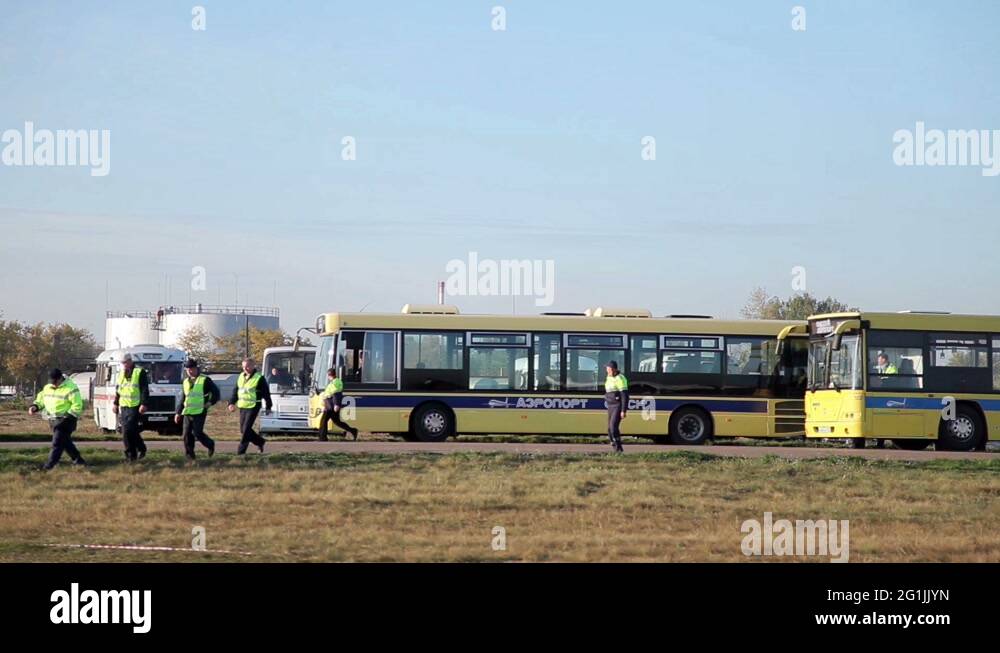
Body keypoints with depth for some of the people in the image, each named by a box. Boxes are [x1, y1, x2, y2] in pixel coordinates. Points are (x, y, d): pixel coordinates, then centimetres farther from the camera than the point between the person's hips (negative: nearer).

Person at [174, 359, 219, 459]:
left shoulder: (204, 380, -2)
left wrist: (210, 402, -8)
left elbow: (215, 391, 0)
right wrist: (178, 413, 16)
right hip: (187, 412, 6)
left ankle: (210, 444, 15)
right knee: (187, 434, 0)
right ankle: (189, 454, 7)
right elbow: (183, 399, 21)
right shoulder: (185, 382, 16)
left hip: (199, 412, -6)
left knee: (197, 433, -10)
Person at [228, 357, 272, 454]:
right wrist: (232, 403, 6)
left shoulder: (259, 378, -8)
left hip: (253, 407, -7)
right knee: (243, 429, 11)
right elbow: (235, 391, 18)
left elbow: (266, 393, -3)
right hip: (242, 407, 7)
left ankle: (241, 451, -6)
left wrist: (268, 407, -2)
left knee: (246, 429, -10)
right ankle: (260, 442, 30)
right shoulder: (241, 377, 11)